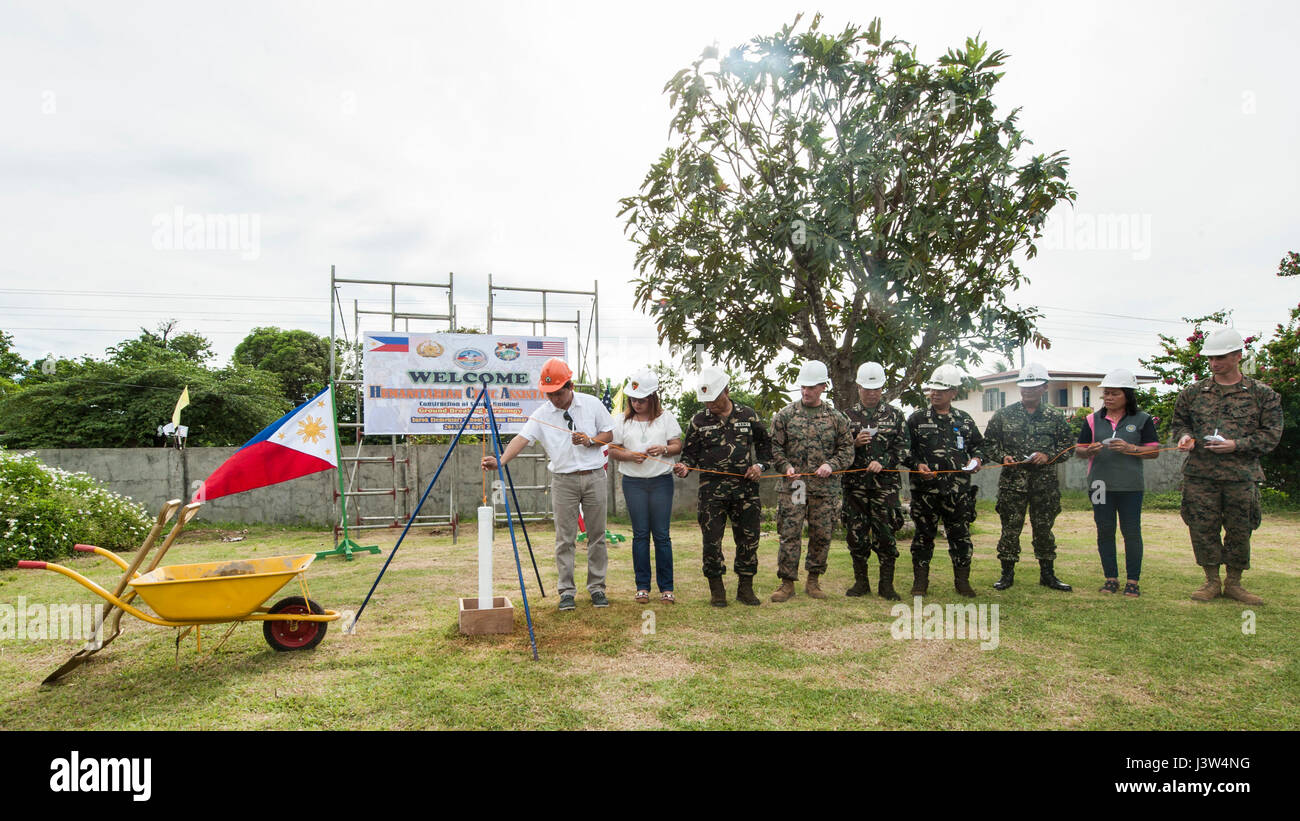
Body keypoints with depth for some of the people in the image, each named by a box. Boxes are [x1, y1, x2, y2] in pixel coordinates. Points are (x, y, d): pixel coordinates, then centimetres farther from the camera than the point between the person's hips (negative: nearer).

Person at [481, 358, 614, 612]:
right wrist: (501, 460, -30)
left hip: (594, 477, 0)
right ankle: (566, 591, 11)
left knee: (597, 535, 7)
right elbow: (522, 438, -14)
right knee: (565, 538, 1)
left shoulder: (592, 404, 0)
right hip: (563, 481, 0)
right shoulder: (542, 414, -2)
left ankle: (597, 587, 19)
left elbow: (609, 433, 7)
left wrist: (589, 441, -12)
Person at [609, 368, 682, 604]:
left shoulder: (666, 418, 6)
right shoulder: (623, 421, 8)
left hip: (661, 481, -1)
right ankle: (642, 586, 13)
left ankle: (666, 587, 8)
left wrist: (664, 449, -15)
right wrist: (629, 455, -11)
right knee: (640, 534, 4)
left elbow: (678, 446, 5)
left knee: (662, 534, 0)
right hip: (633, 483, 1)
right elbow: (612, 451, 8)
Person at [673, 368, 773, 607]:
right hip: (712, 491, -1)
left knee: (748, 538, 6)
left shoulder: (748, 415, 7)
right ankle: (717, 589, 14)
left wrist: (760, 464, 2)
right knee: (712, 540, -1)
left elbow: (765, 443, 17)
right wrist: (685, 467, -14)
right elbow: (690, 452, 7)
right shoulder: (698, 421, 4)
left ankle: (746, 588, 21)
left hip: (746, 489, 1)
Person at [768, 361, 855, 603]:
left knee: (822, 535, 7)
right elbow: (775, 447, 7)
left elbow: (847, 449, 9)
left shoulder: (836, 417, 8)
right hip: (793, 485, -1)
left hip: (825, 487, 1)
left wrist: (831, 464, -8)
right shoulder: (785, 415, 6)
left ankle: (813, 580, 22)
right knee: (789, 534, -3)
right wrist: (785, 466, -9)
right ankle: (787, 582, 7)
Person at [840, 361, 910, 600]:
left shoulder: (895, 416, 8)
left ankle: (886, 584, 12)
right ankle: (861, 582, 18)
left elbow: (903, 448, 4)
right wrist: (854, 444, -10)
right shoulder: (847, 416, 10)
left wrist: (883, 462, -12)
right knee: (856, 534, 5)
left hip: (885, 485, -1)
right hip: (855, 485, 1)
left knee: (885, 534, 0)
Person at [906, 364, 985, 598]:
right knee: (924, 535, 4)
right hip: (926, 489, -2)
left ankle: (962, 581, 21)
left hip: (958, 490, 2)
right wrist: (917, 465, -11)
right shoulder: (917, 419, 4)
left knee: (961, 535, 8)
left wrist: (977, 459, 2)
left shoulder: (964, 419, 11)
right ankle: (920, 581, 14)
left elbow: (978, 444, 22)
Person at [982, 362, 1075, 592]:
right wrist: (1002, 457, -10)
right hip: (1012, 481, -1)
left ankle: (1047, 574, 22)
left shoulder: (1056, 417, 7)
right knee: (1010, 528, 2)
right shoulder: (1003, 415, 5)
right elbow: (988, 443, 8)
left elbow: (1067, 446, 10)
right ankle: (1007, 574, 13)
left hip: (1045, 482, 1)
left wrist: (1048, 456, -8)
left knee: (1044, 528, 9)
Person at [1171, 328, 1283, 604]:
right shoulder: (1193, 392, 8)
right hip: (1199, 475, 1)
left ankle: (1234, 583, 22)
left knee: (1239, 530, 7)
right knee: (1203, 528, 3)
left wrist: (1236, 444, -13)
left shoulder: (1262, 394, 3)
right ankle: (1212, 582, 17)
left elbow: (1272, 433, 1)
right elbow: (1179, 422, 18)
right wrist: (1184, 435, -4)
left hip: (1242, 475, -1)